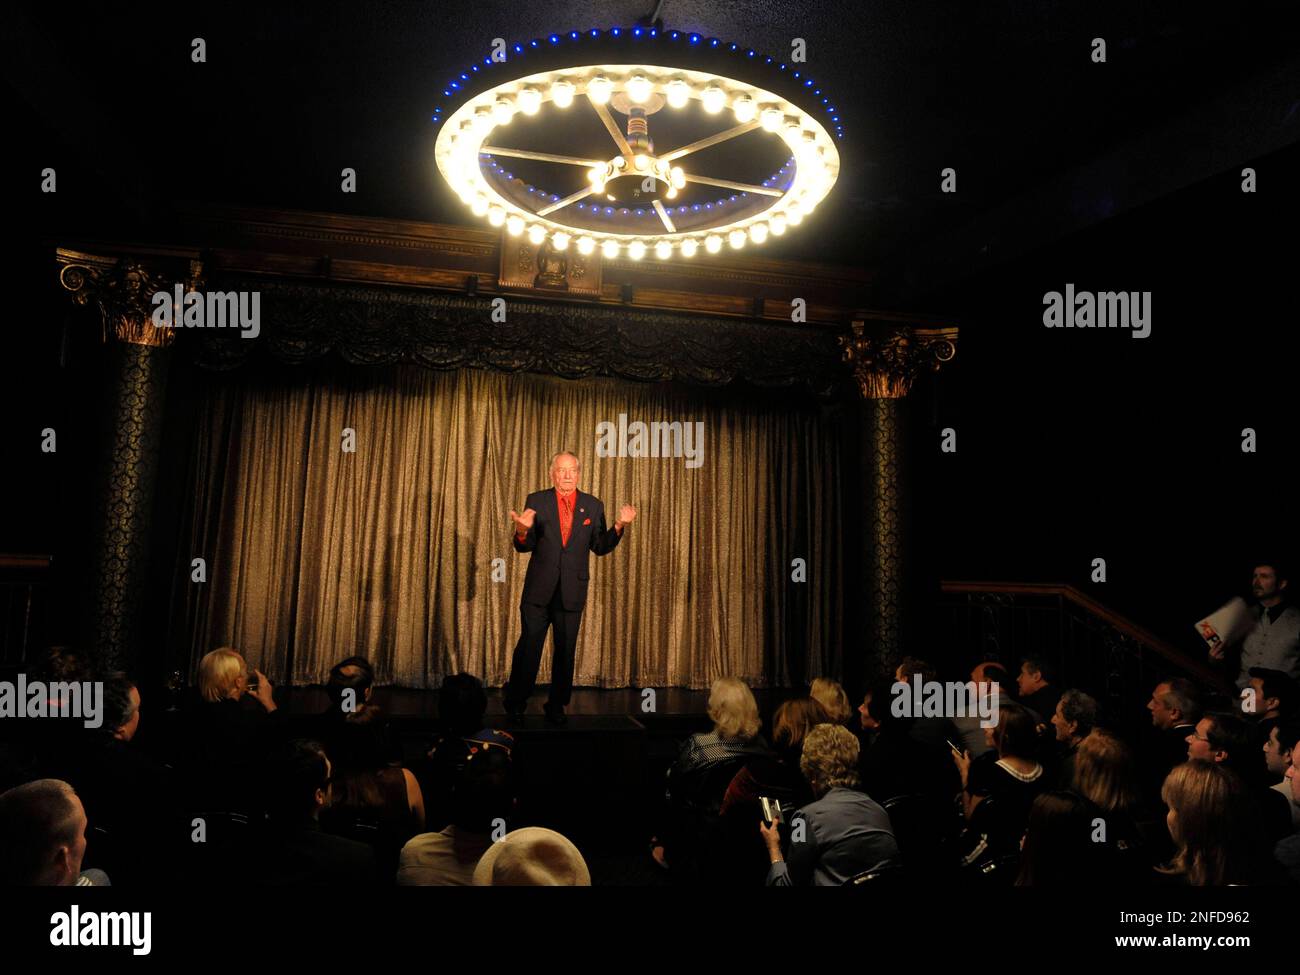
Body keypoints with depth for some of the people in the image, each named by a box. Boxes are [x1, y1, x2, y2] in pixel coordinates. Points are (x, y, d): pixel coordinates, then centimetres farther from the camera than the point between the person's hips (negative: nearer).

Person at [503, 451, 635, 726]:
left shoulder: (593, 505, 6)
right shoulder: (537, 500, 2)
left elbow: (600, 547, 5)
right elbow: (524, 546, 1)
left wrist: (619, 526, -11)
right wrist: (522, 531, -22)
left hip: (572, 591, 2)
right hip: (539, 590, -1)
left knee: (565, 651, 9)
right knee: (528, 647, 1)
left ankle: (557, 706, 23)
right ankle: (515, 704, 18)